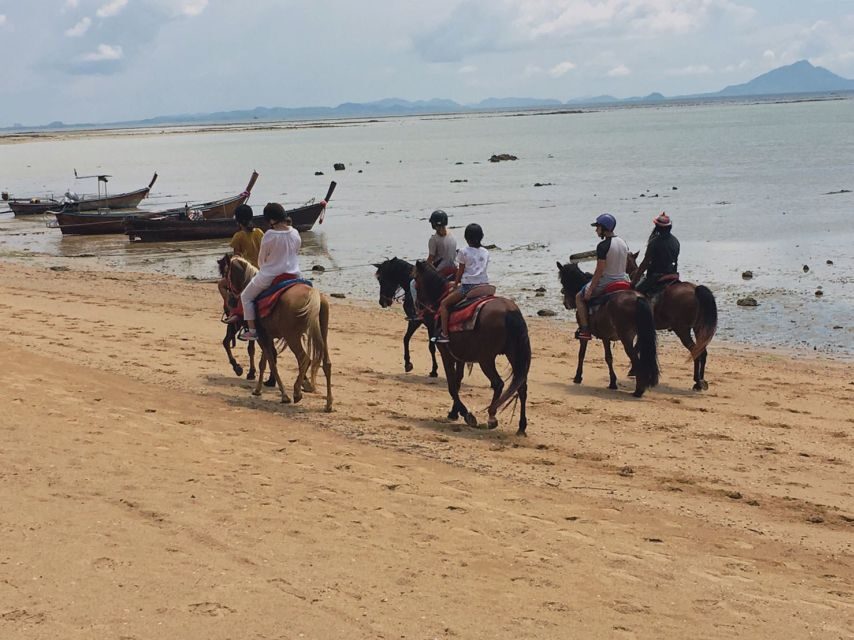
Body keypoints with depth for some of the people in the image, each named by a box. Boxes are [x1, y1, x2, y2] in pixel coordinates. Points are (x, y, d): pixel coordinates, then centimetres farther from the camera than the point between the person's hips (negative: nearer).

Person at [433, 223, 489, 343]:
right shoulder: (485, 252, 11)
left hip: (468, 286, -5)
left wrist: (455, 286, 13)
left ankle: (444, 334, -5)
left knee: (444, 304, 5)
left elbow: (460, 271, 1)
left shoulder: (464, 252, -3)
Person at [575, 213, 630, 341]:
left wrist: (590, 290, -14)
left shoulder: (602, 246, -20)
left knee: (579, 297, 10)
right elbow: (626, 264, 13)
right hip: (622, 280, 8)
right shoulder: (623, 243, 5)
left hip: (606, 281, -8)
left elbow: (599, 270, -21)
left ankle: (585, 330, 4)